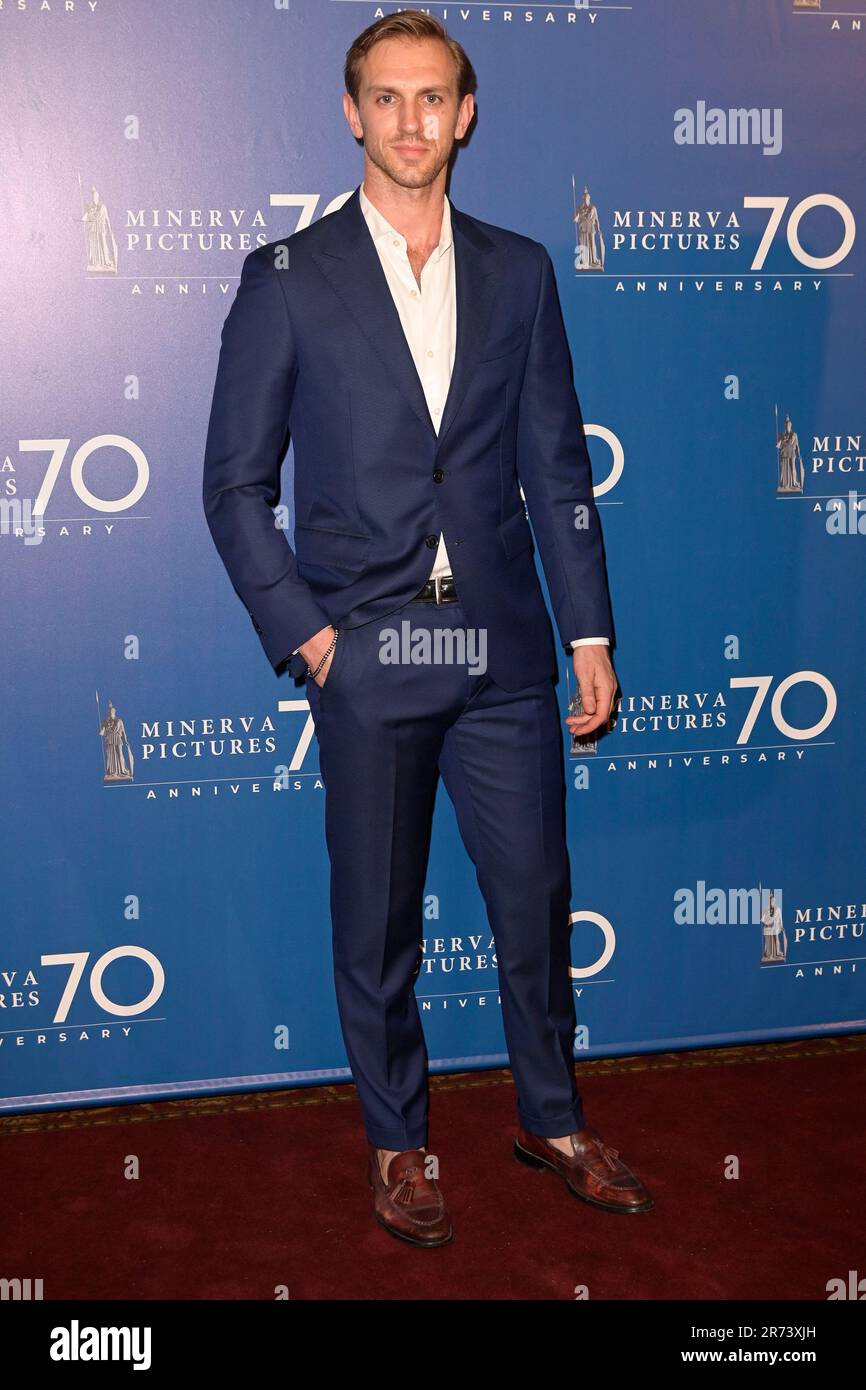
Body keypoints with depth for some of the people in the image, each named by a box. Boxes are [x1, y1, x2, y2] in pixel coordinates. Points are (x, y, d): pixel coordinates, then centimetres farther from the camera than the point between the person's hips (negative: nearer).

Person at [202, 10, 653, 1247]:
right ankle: (397, 1143, 29)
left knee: (536, 897, 11)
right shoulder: (287, 279, 0)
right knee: (377, 922, 9)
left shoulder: (519, 272, 8)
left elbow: (559, 470, 8)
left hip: (503, 647, 3)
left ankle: (553, 1119, 33)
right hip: (367, 654, -2)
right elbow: (236, 483, 0)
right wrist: (300, 633, -8)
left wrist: (589, 633, 5)